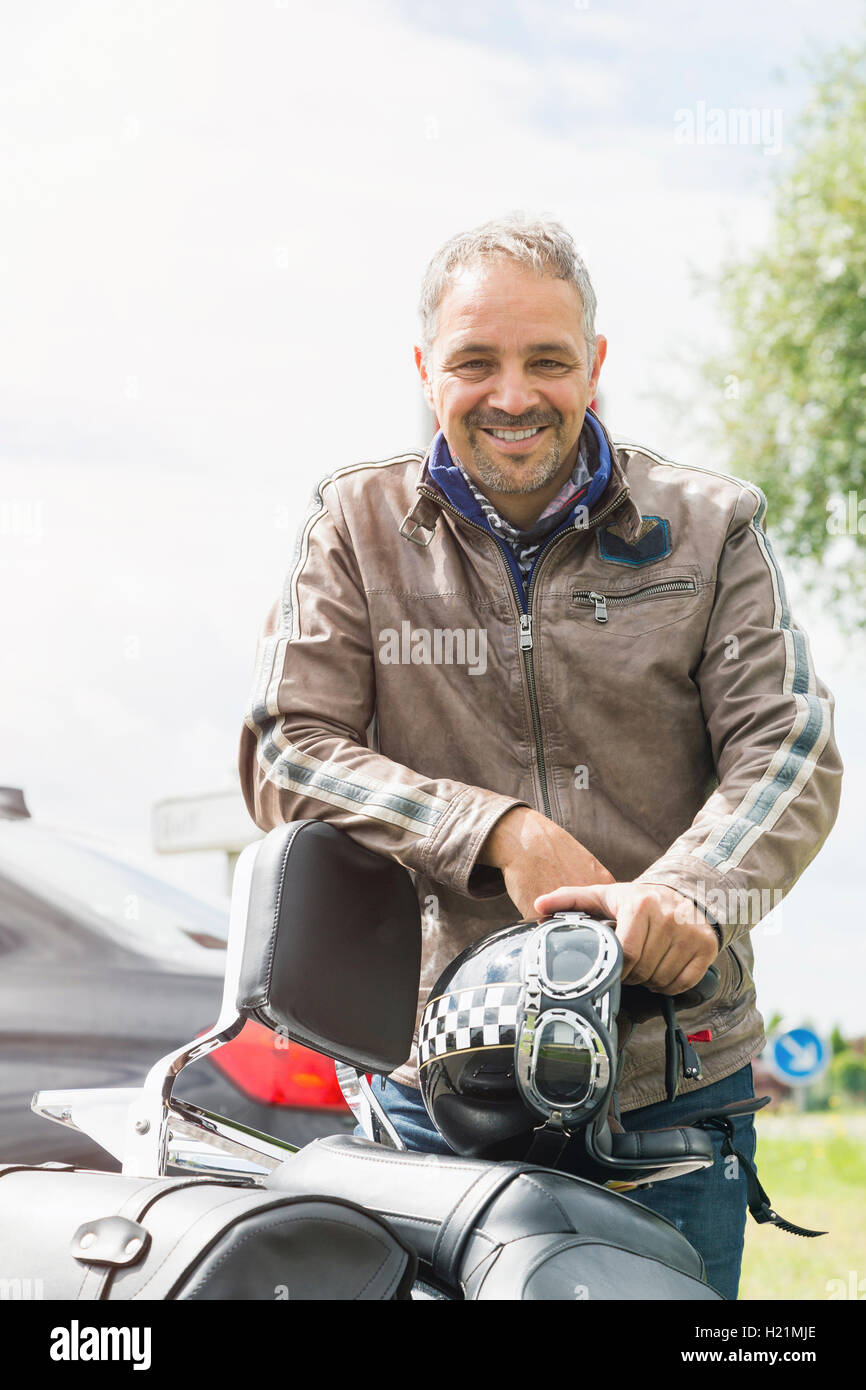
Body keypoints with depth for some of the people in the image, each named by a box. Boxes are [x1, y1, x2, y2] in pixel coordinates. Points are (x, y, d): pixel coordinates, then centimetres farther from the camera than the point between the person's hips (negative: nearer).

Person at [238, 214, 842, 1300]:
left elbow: (788, 747, -5)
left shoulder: (708, 525, 4)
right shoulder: (358, 527, 4)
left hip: (676, 1084, 0)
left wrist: (693, 891, -26)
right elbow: (284, 757, -3)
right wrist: (498, 831, -17)